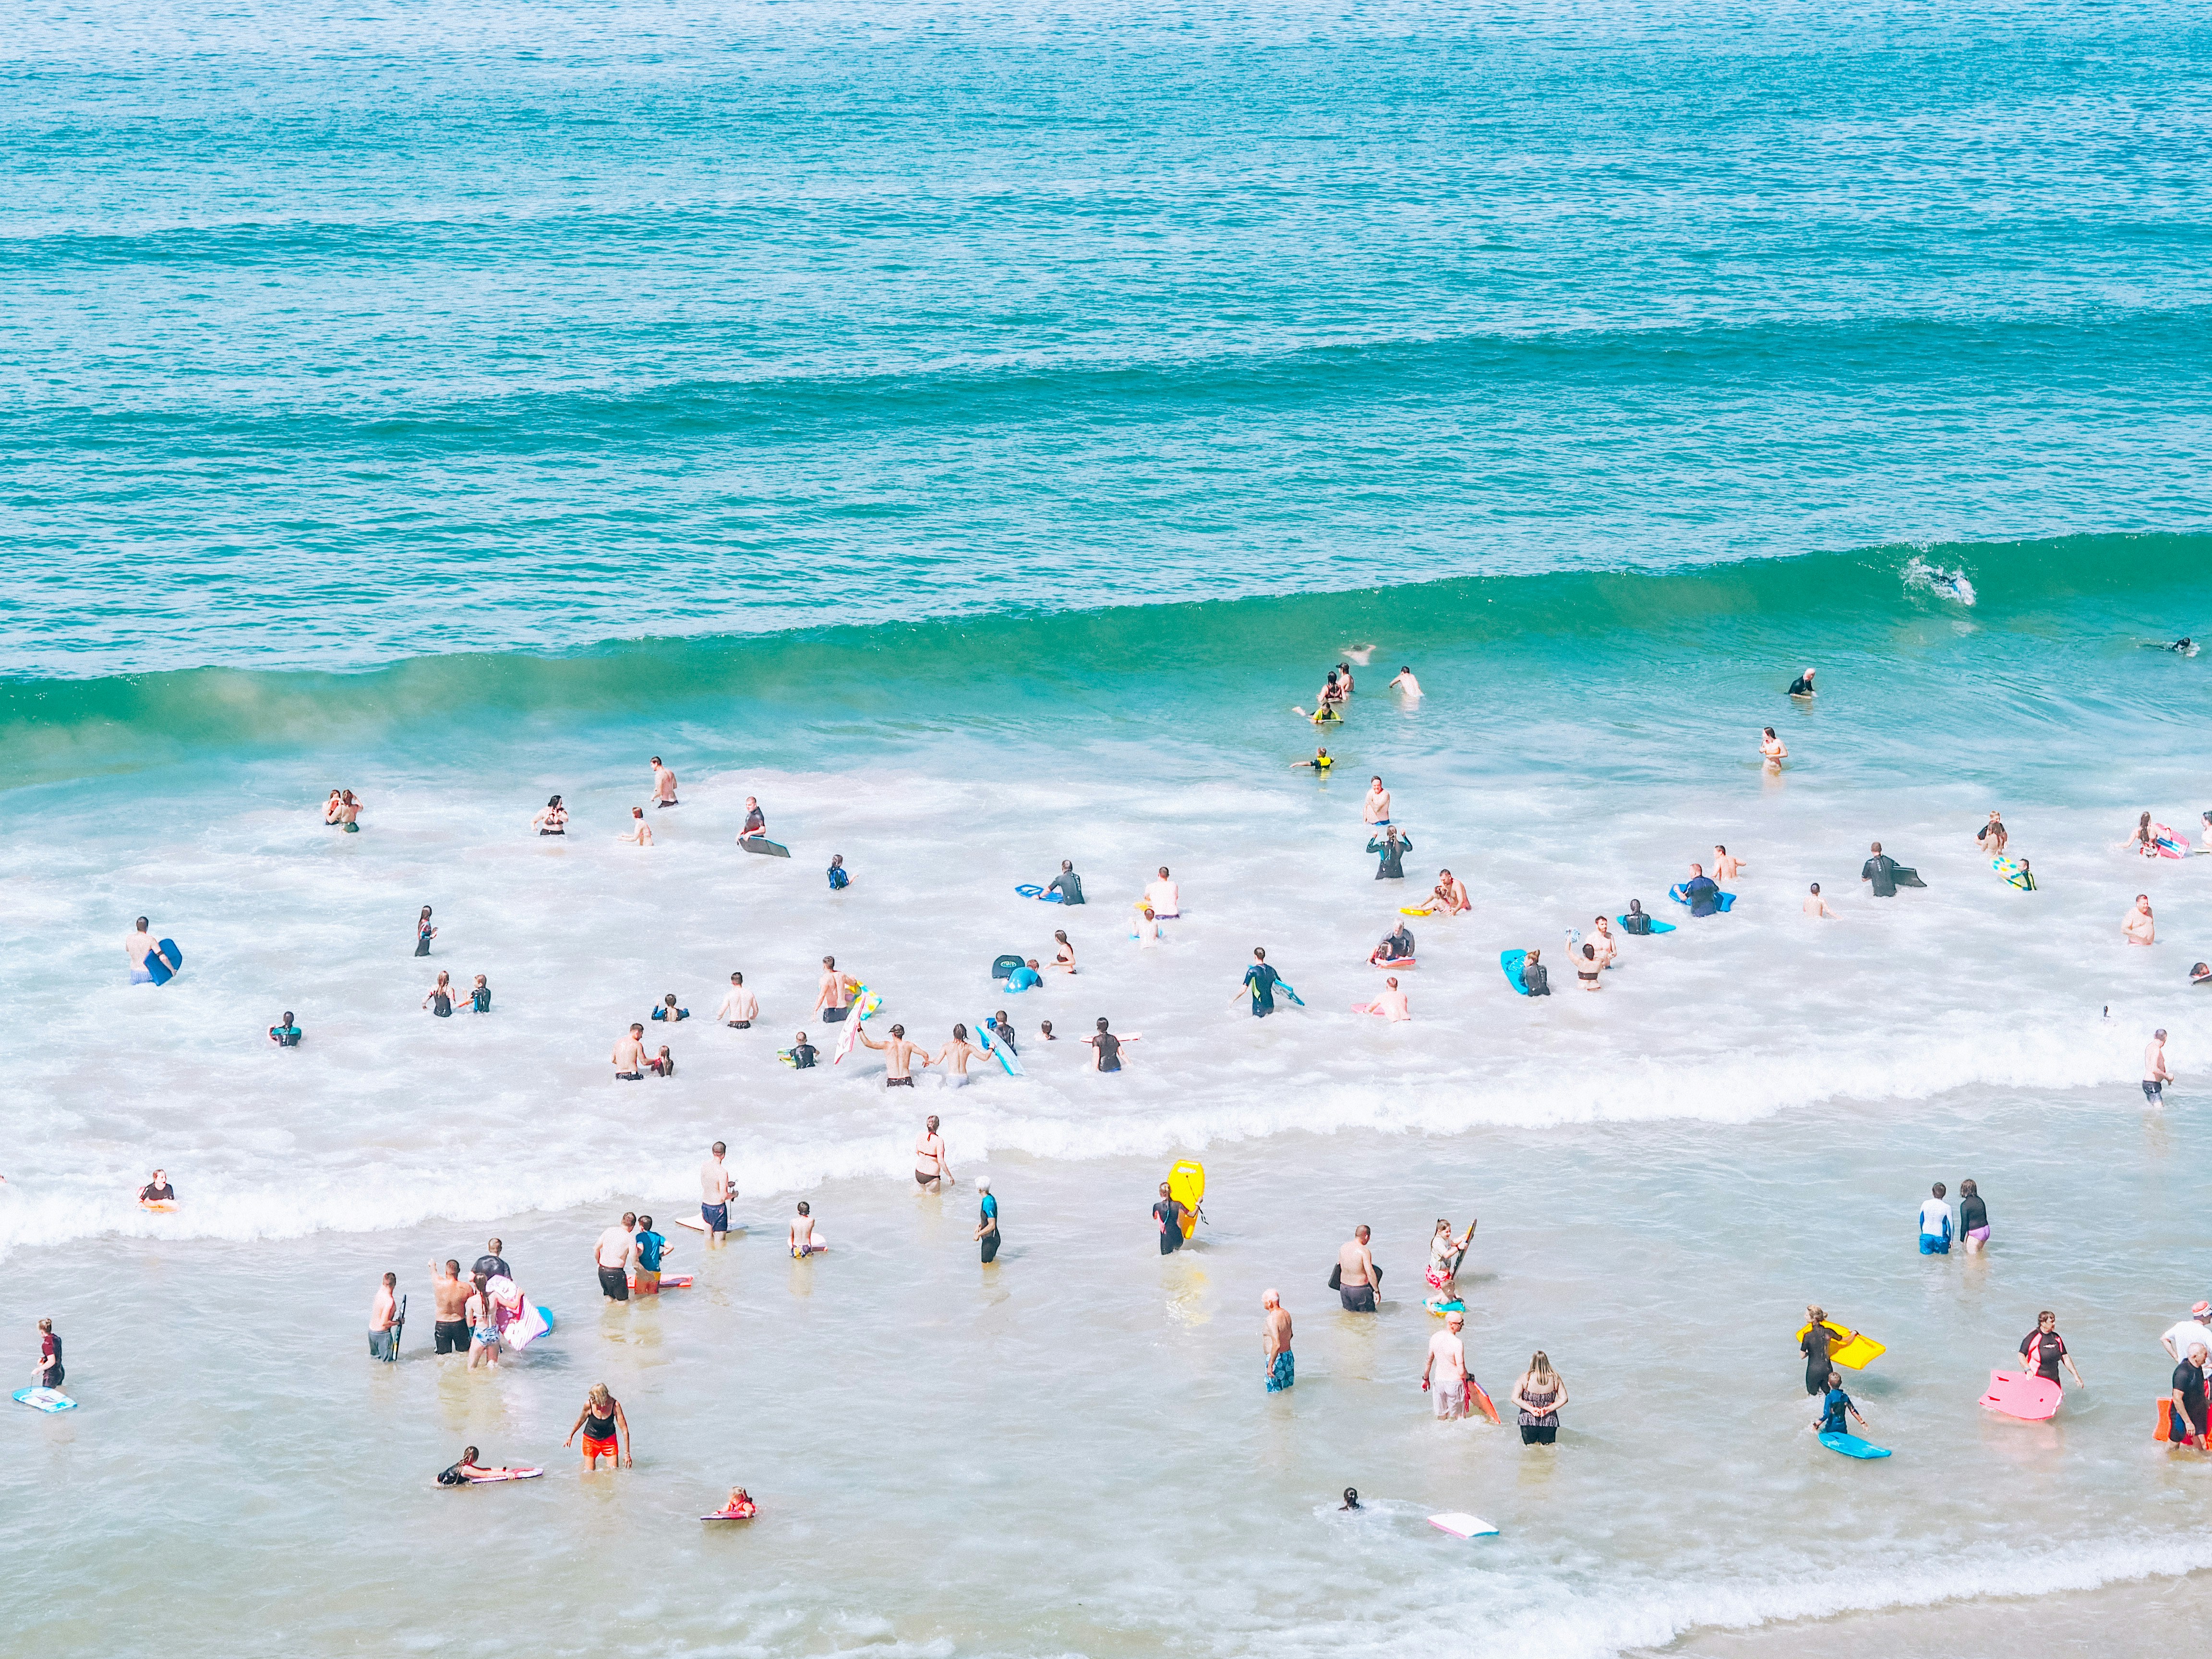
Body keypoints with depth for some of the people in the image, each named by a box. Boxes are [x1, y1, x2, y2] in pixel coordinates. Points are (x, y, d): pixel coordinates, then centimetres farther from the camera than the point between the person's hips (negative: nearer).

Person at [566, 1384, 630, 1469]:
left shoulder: (615, 1405, -25)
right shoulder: (589, 1404, -24)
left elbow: (625, 1430, -19)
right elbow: (581, 1420, -2)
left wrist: (627, 1453, -20)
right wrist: (570, 1437, 11)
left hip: (609, 1439, 0)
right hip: (590, 1439, 0)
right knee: (589, 1473, 1)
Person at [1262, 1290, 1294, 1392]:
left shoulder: (1272, 1319, -24)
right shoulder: (1286, 1314, 4)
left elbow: (1277, 1345, -31)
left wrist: (1270, 1365, -27)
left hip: (1277, 1359, -9)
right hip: (1288, 1356, 9)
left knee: (1275, 1392, 1)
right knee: (1288, 1389, 18)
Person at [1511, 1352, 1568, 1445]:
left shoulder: (1525, 1378, -10)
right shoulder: (1555, 1378, -5)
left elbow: (1515, 1399, -13)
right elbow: (1564, 1399, -4)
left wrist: (1531, 1409, -10)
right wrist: (1548, 1409, -5)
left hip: (1528, 1420, -1)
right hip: (1549, 1422, 1)